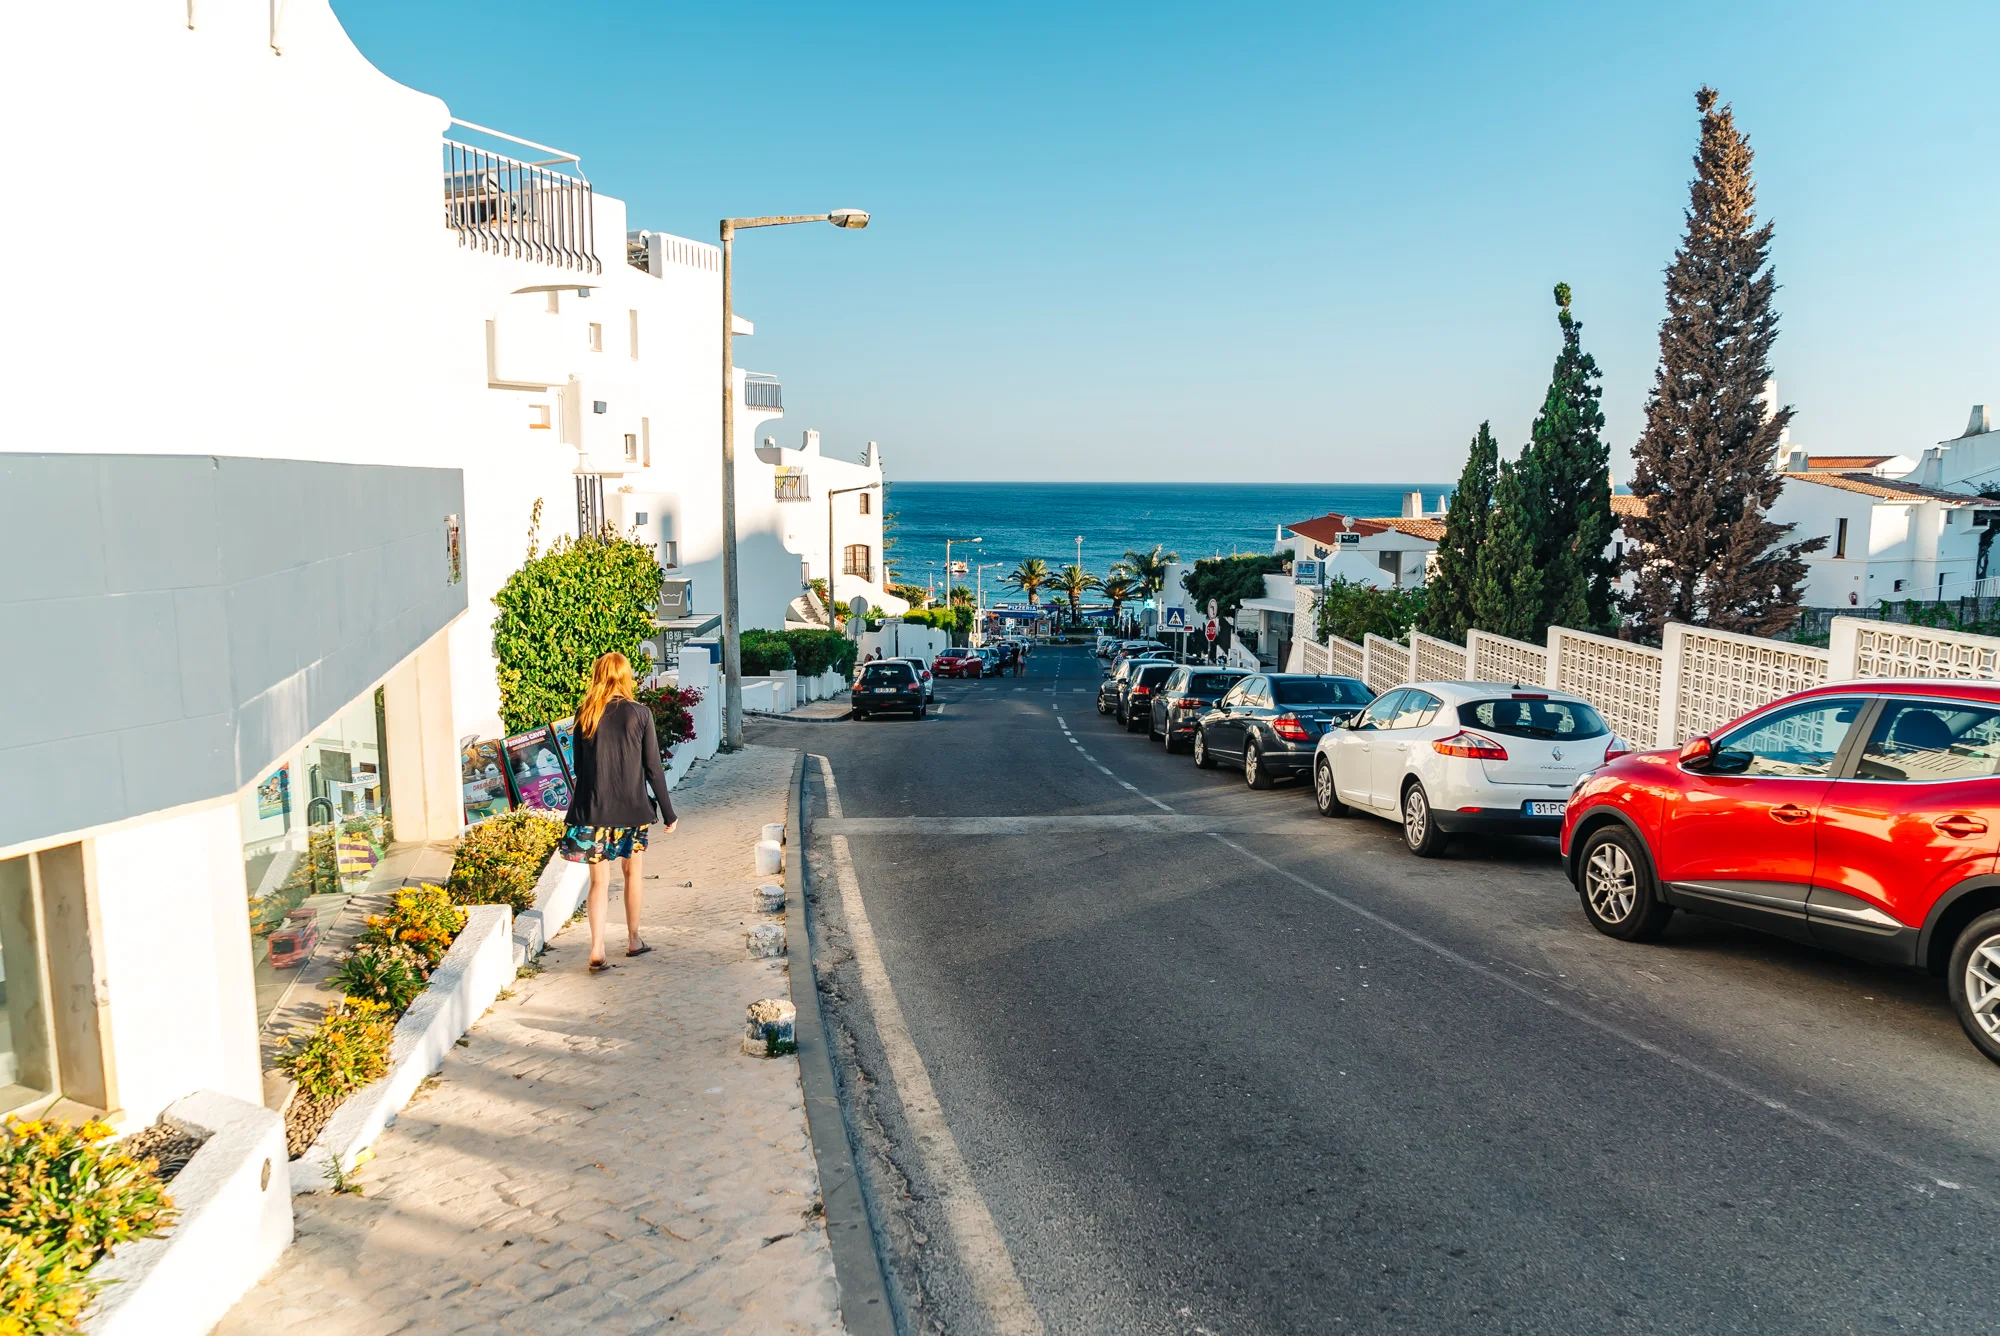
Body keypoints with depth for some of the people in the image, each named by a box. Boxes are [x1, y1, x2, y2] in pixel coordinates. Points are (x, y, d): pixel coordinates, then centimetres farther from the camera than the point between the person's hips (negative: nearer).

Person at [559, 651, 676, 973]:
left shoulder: (584, 714, 0)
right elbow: (653, 768, -5)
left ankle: (597, 951, -3)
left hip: (592, 810, 1)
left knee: (599, 880, 6)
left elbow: (579, 766, 6)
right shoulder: (639, 713, -6)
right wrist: (668, 813, 2)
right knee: (633, 873, 17)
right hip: (632, 809, -1)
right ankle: (634, 940, 27)